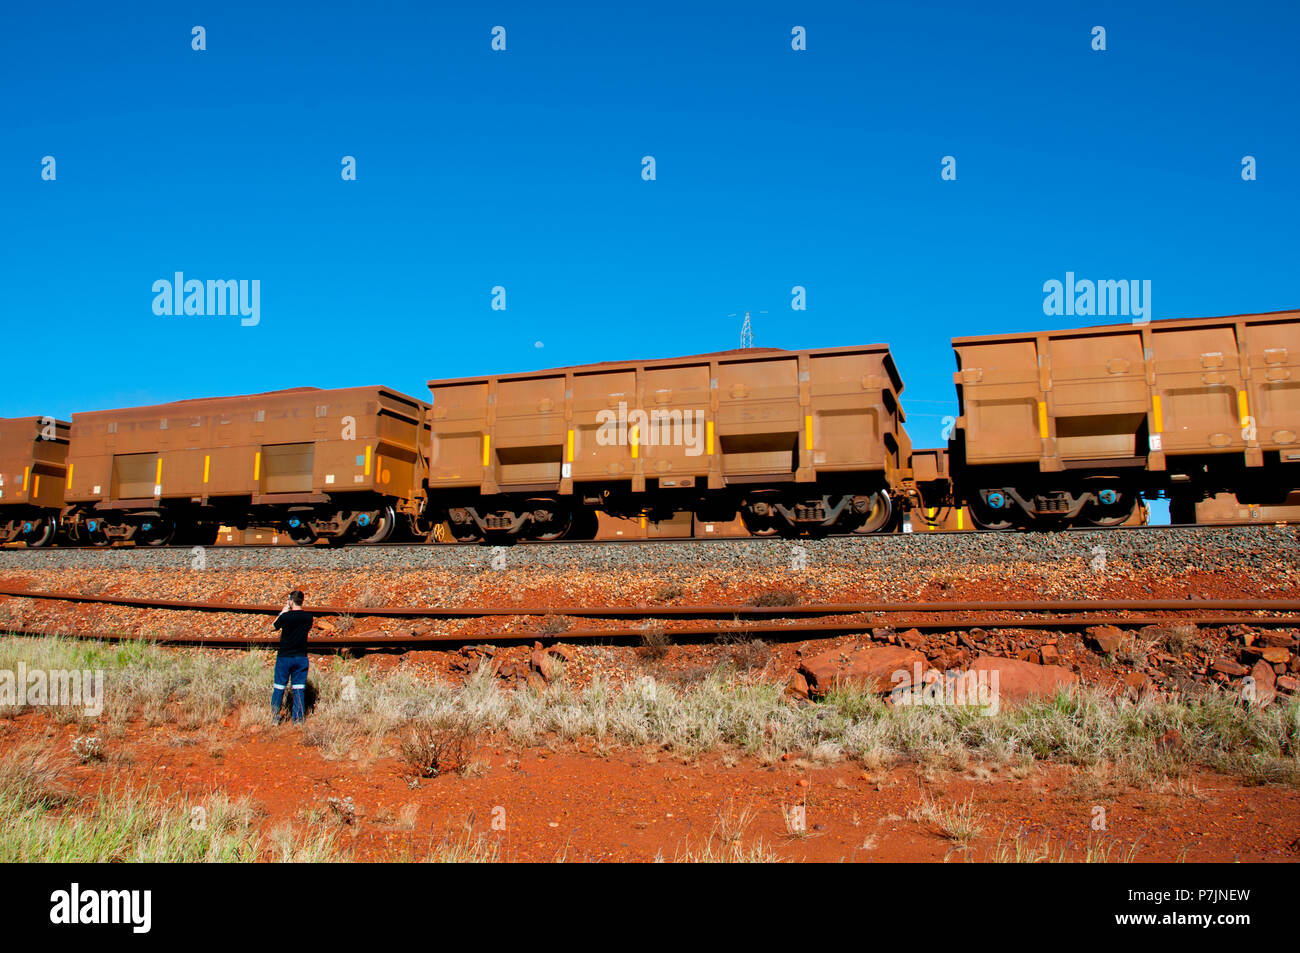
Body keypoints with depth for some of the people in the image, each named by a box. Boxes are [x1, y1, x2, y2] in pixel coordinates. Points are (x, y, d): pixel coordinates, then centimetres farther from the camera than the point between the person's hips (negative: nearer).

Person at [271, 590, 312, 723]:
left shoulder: (286, 616, -13)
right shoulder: (308, 617, -4)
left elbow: (275, 625, 5)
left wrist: (284, 611, 11)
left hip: (284, 657, -2)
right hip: (301, 658, 2)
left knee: (278, 688, 10)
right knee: (299, 689, 5)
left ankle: (274, 718, 17)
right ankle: (299, 719, 6)